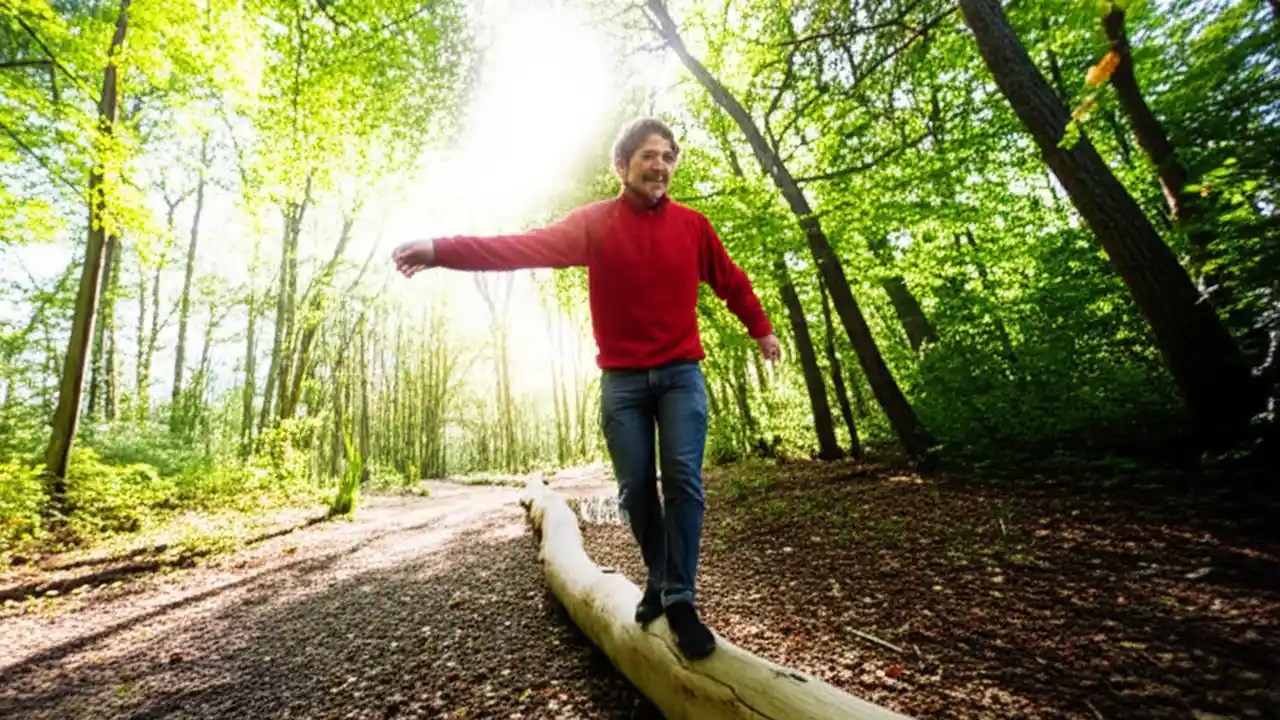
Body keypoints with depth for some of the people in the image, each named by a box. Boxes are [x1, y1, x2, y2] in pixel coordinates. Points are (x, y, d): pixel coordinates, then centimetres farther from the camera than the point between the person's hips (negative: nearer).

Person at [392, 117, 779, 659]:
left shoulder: (692, 225, 5)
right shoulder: (592, 223, 0)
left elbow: (731, 281, 18)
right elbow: (525, 246, -13)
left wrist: (761, 330, 27)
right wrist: (443, 250, -26)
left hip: (681, 375, 1)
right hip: (622, 380, 0)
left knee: (684, 481, -9)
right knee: (635, 489, 3)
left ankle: (681, 600, 2)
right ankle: (659, 580, 27)